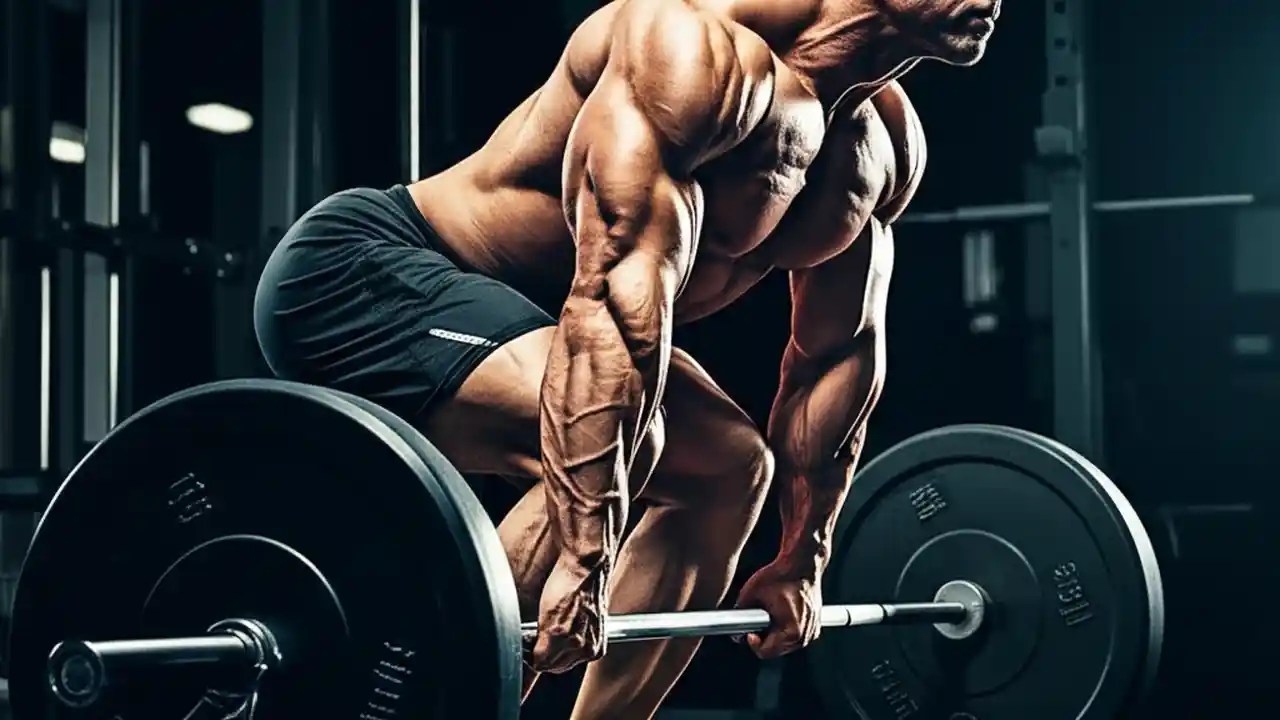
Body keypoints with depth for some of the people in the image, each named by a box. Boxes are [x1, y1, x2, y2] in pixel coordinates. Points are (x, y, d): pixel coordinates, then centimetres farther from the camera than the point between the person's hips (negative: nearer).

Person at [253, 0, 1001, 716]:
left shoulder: (885, 143, 1)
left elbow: (842, 353, 10)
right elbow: (614, 300, -36)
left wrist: (801, 563, 10)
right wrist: (581, 561, -39)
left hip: (477, 301, 10)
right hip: (355, 273, -10)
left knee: (728, 470, 13)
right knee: (624, 437, -30)